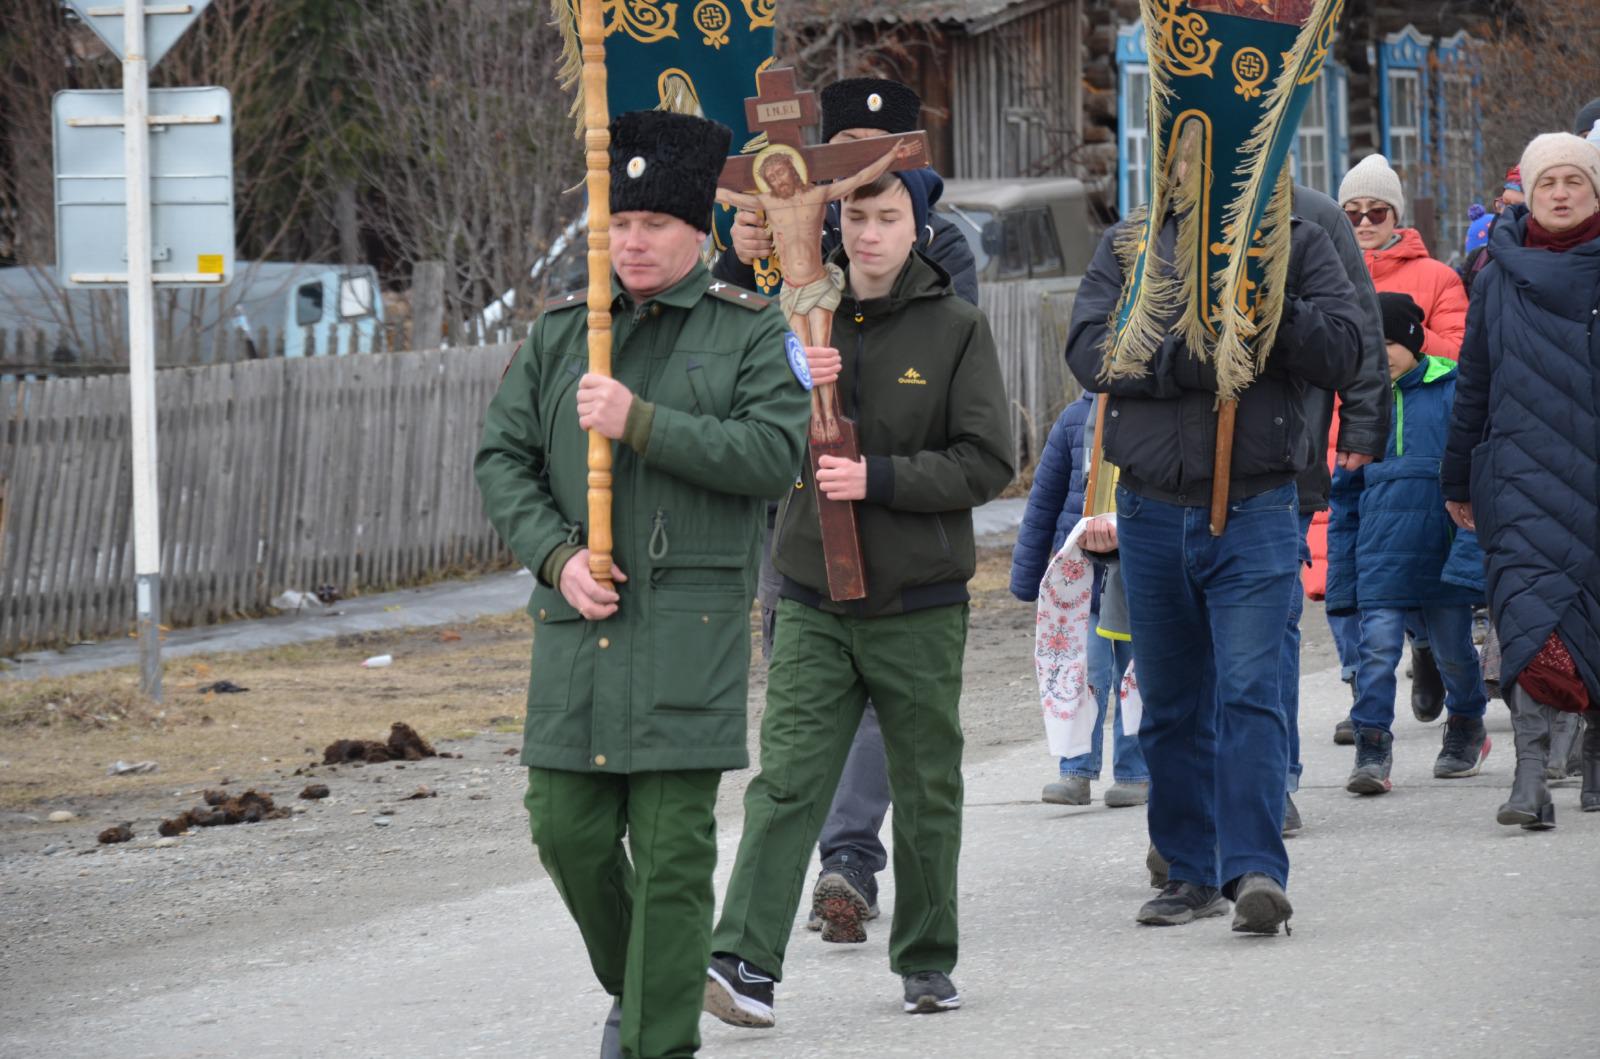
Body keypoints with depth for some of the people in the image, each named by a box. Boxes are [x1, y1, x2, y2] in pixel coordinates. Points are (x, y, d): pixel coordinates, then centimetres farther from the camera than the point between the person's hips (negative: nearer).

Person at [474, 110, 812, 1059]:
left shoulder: (751, 332, 3)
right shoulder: (562, 333, 13)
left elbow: (774, 453, -10)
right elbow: (502, 458, 9)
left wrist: (644, 423, -17)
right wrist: (558, 556, -7)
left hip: (690, 624, -4)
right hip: (576, 620, 4)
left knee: (673, 847, -5)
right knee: (568, 831, 4)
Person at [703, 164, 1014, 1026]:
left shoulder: (956, 330, -2)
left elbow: (987, 462, -8)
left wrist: (877, 477, -18)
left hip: (919, 605, -1)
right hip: (814, 602, 1)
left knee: (927, 791, 9)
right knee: (787, 780, -10)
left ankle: (927, 961, 22)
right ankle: (746, 962, -16)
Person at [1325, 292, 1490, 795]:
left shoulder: (1453, 390, -4)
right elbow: (1346, 490, 16)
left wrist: (1471, 545, -12)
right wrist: (1341, 571, 14)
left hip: (1443, 543, -2)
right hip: (1382, 552, 2)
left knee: (1453, 648, 11)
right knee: (1378, 644, -11)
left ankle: (1466, 731, 34)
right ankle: (1372, 747, -10)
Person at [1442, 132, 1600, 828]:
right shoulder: (1499, 279, 8)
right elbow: (1473, 383, 15)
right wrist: (1459, 479, 17)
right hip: (1522, 476, 0)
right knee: (1527, 601, -12)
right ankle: (1531, 775, -19)